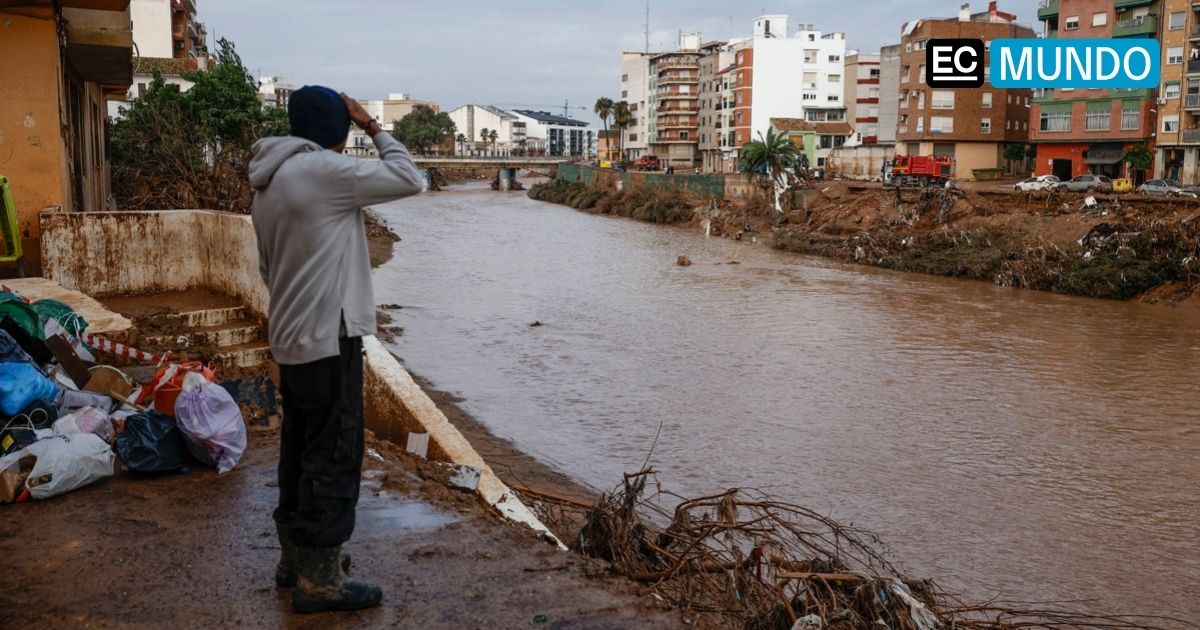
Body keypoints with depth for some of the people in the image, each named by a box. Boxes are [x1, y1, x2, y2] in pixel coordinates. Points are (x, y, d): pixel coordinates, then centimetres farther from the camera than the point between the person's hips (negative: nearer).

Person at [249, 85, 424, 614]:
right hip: (328, 339, -10)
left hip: (291, 340, 10)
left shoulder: (269, 184, 14)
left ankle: (295, 556, 28)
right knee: (334, 457, -3)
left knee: (301, 450, 17)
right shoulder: (323, 170, -15)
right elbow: (409, 179, -11)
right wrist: (375, 129, 0)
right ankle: (319, 579, 4)